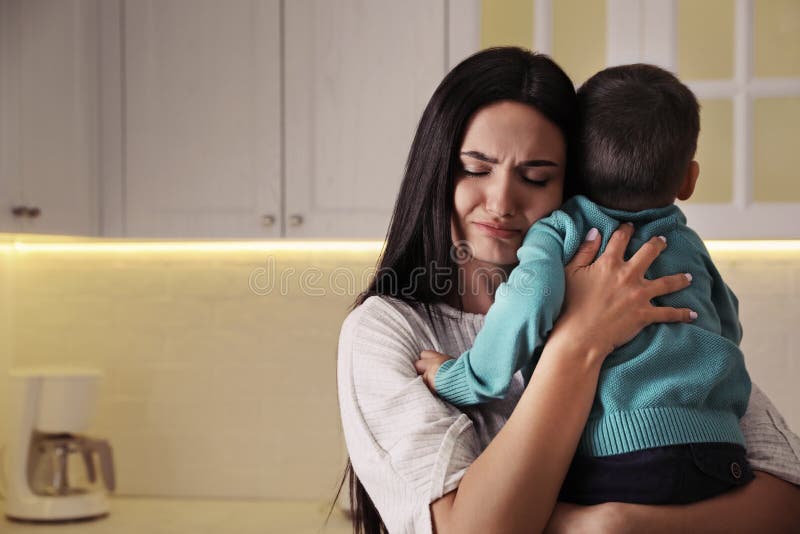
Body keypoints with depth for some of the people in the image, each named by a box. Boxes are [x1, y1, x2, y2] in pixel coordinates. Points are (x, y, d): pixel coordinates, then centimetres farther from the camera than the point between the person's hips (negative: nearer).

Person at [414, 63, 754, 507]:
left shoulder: (561, 229, 2)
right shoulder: (690, 246, 18)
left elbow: (530, 298, -17)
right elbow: (730, 330, 26)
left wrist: (463, 379, -6)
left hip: (610, 466, -5)